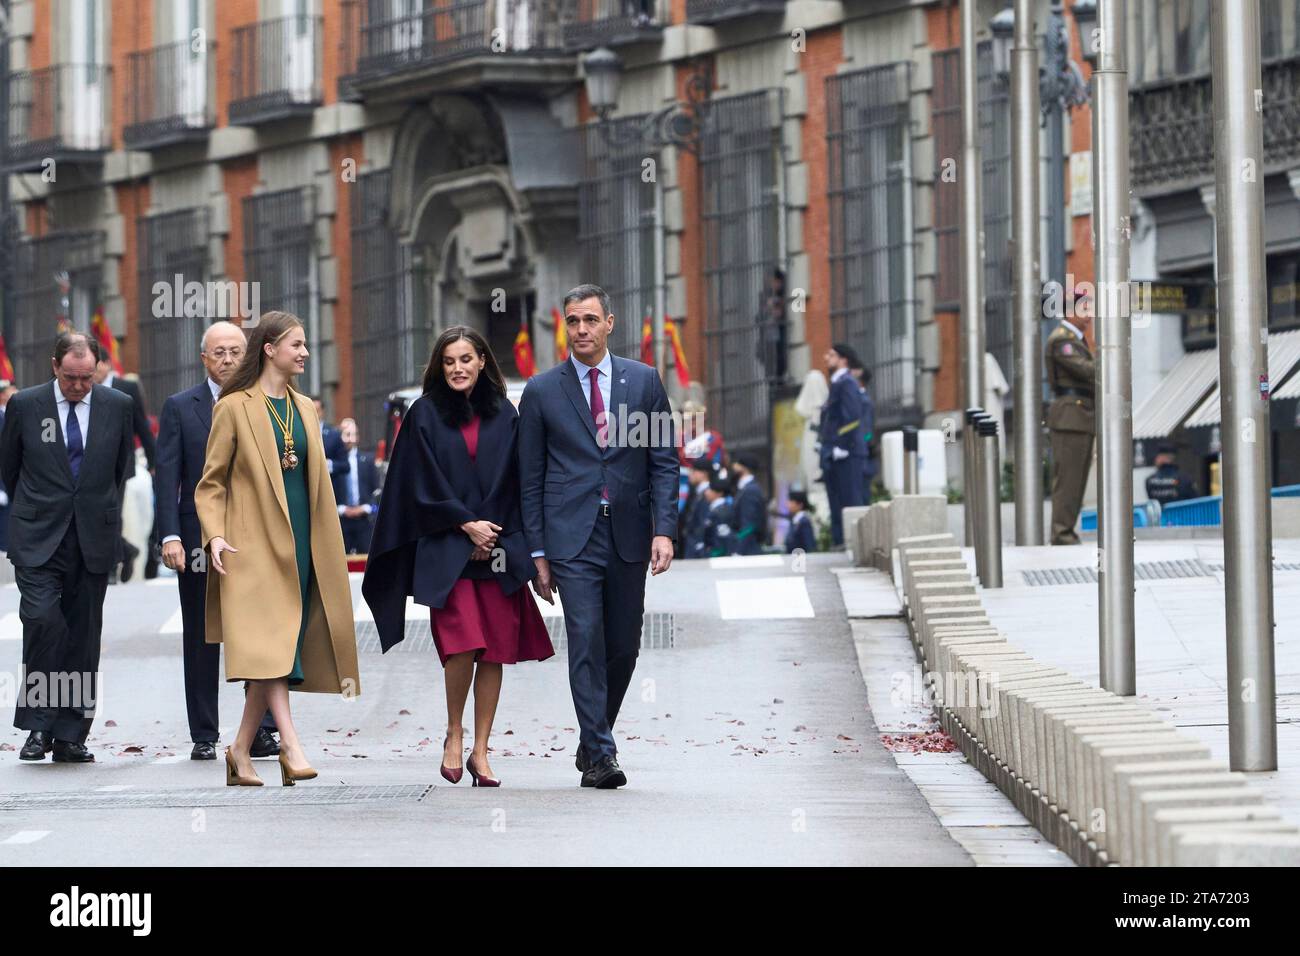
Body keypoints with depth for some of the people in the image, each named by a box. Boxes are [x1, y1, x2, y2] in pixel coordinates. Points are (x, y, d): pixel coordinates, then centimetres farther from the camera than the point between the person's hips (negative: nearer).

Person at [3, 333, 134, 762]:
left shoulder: (117, 406, 4)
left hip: (94, 537, 2)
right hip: (38, 538, -2)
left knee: (83, 635, 3)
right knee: (42, 618, -19)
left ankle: (70, 736, 9)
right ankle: (39, 725, -9)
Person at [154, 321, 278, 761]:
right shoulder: (179, 407, 5)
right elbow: (166, 476, -1)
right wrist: (170, 535, -11)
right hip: (199, 539, 0)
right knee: (201, 640, 5)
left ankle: (262, 732, -4)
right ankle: (204, 737, 10)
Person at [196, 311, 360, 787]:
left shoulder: (305, 409, 16)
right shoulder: (234, 407, -2)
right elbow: (211, 481, -1)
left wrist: (326, 544, 19)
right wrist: (214, 534, -15)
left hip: (299, 542, 6)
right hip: (253, 540, -6)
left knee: (282, 650, 3)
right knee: (267, 640, -17)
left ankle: (241, 750, 10)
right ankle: (291, 746, -25)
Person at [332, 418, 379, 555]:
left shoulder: (367, 459, 9)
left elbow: (376, 488, 9)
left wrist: (365, 508, -4)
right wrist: (342, 509, -8)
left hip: (365, 519, 2)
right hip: (341, 518, -2)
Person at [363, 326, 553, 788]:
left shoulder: (503, 416, 10)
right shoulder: (425, 414, 3)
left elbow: (513, 485, 9)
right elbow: (424, 485, -1)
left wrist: (493, 532, -4)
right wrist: (467, 525, -9)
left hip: (498, 548, 3)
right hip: (447, 550, -3)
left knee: (495, 652, -1)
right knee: (463, 644, -17)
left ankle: (480, 751, 6)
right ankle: (454, 735, 5)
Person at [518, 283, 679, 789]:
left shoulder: (643, 381, 6)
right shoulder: (541, 391, 3)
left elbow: (664, 460, 6)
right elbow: (531, 478, 6)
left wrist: (663, 530, -5)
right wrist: (538, 552, 2)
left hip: (628, 537, 2)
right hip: (572, 537, -2)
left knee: (623, 648, 8)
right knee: (586, 644, -11)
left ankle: (594, 739, 27)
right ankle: (599, 755, -10)